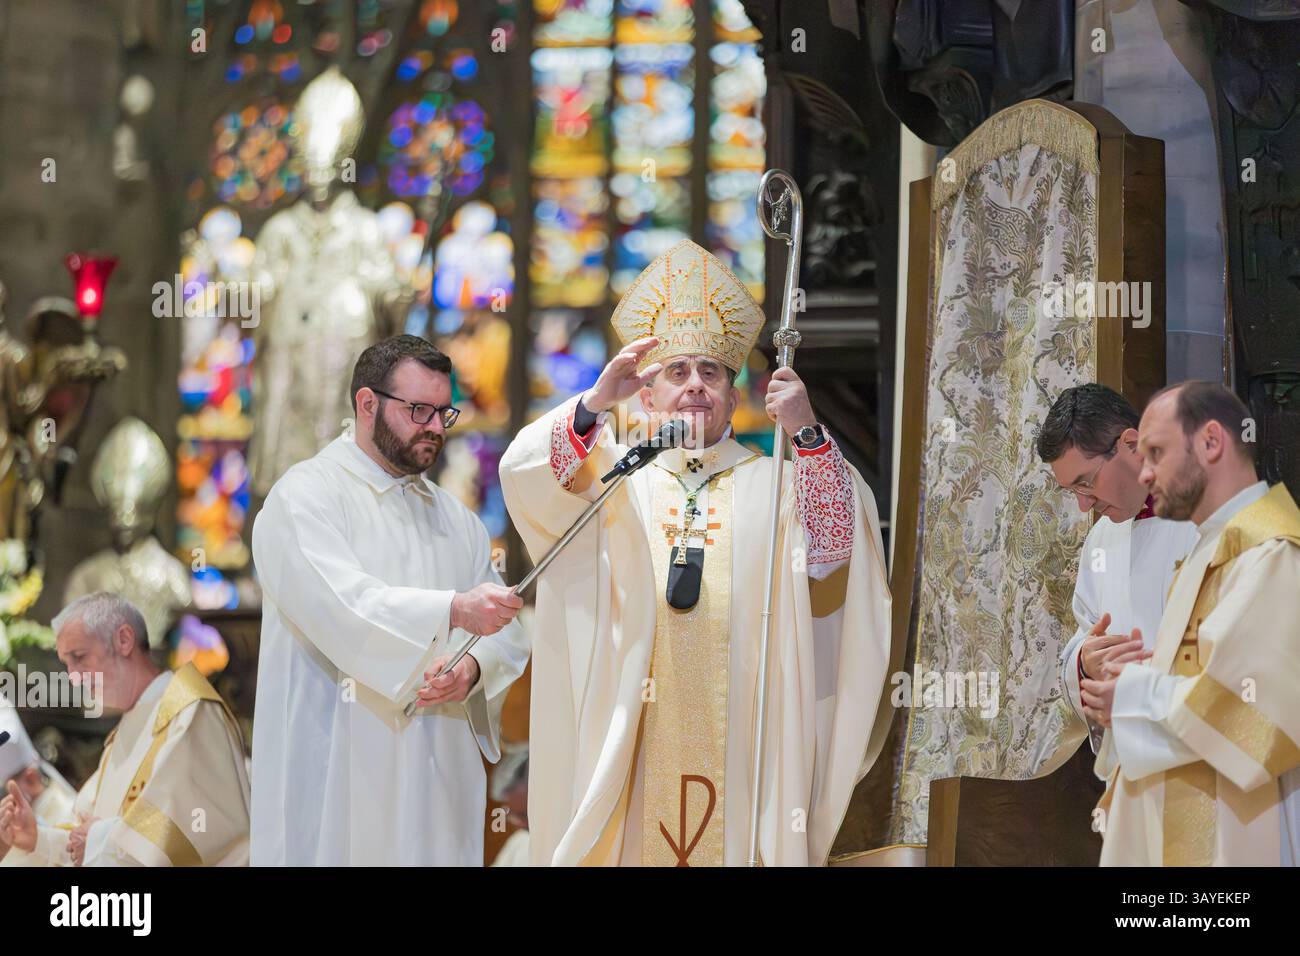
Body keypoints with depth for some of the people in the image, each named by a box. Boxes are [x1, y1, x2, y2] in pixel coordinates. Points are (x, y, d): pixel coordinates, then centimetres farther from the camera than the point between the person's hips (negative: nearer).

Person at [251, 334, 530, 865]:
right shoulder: (304, 496, -4)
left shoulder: (455, 518, 18)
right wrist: (452, 610, -32)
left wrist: (473, 669, -13)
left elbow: (505, 632, 10)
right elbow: (339, 604, -21)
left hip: (439, 777, 6)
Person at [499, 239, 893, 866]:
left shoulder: (773, 483, 10)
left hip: (739, 731, 0)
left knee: (732, 834, -1)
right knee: (637, 835, -1)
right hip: (633, 732, 0)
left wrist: (808, 435, -21)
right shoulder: (617, 474, 9)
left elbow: (834, 541, -7)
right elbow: (524, 473, -7)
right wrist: (597, 401, -23)